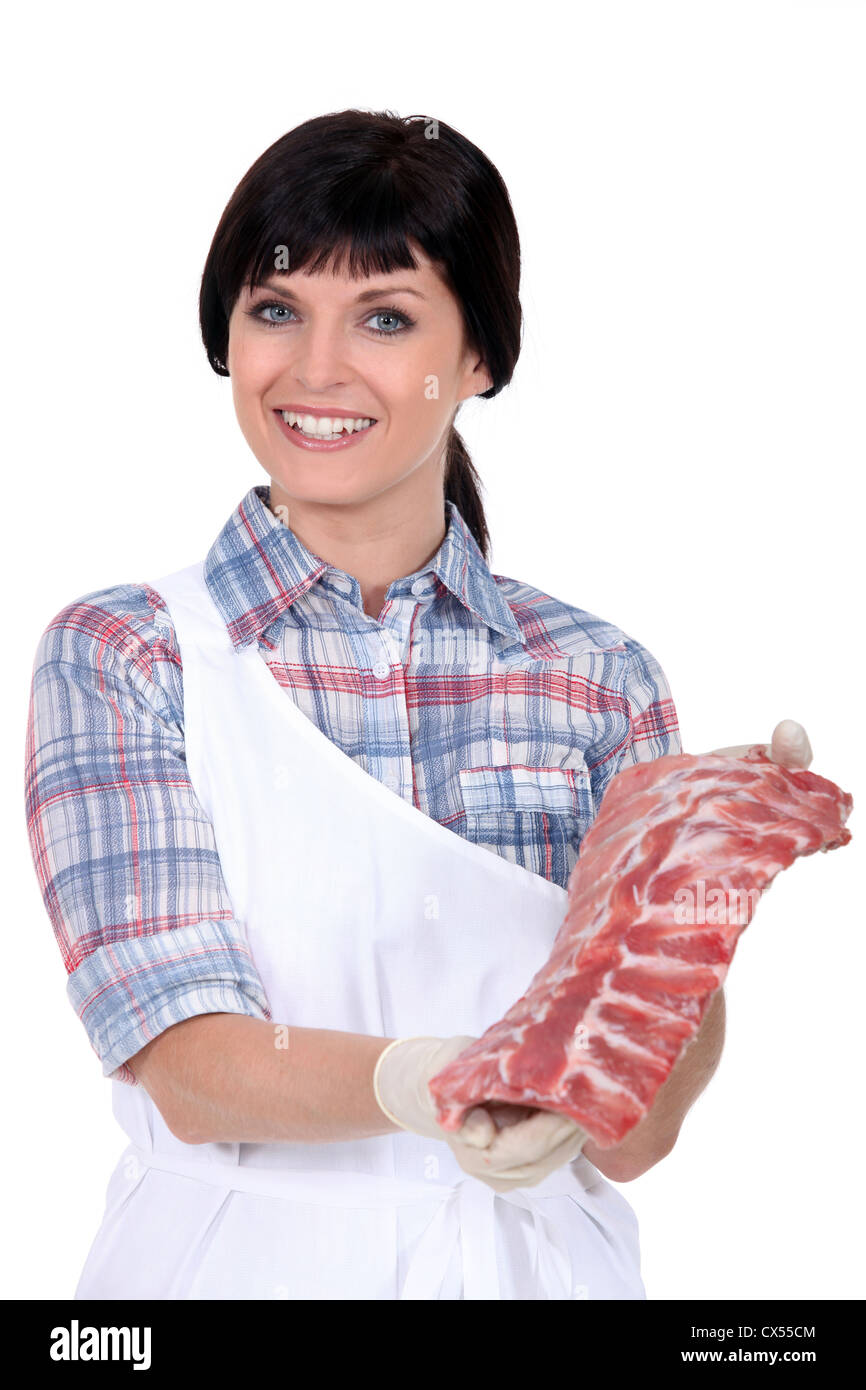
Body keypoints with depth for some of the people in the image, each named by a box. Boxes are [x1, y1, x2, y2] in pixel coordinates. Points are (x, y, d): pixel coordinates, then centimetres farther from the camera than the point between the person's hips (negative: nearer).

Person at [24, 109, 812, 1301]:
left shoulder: (598, 680, -3)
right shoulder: (118, 656, -7)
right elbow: (189, 1067, -17)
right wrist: (425, 1081, -35)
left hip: (533, 1257, 2)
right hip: (234, 1254, -1)